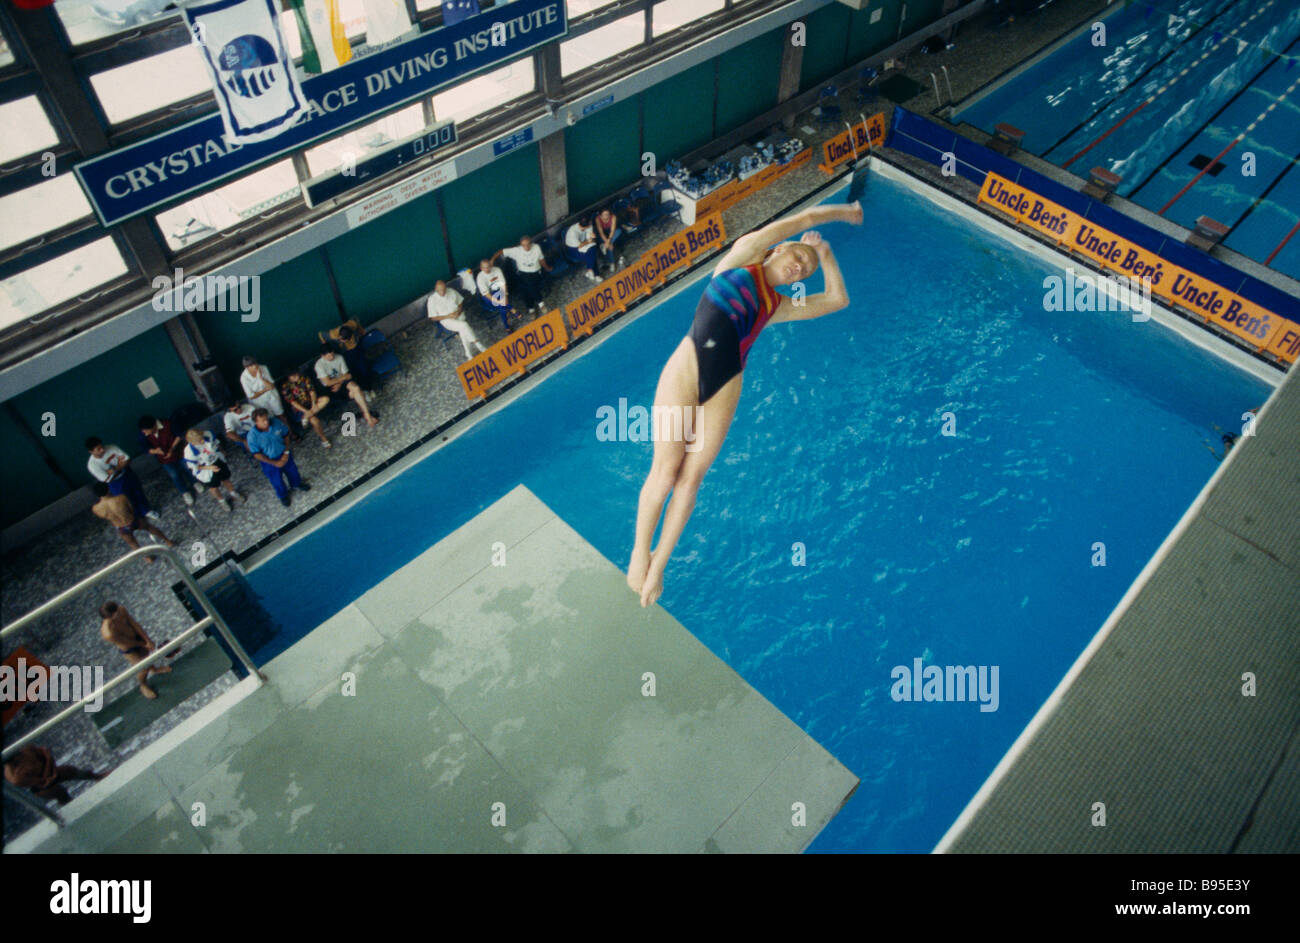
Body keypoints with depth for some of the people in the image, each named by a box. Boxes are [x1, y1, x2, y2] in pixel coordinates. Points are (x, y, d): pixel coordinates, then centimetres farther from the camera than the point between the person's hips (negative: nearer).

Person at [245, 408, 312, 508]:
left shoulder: (276, 423, -25)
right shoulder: (252, 436, -31)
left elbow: (286, 436, -6)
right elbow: (256, 454, -19)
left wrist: (286, 452, -11)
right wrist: (274, 463, -16)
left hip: (284, 455, 3)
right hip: (269, 461, -3)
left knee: (292, 470, 28)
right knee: (277, 481, 20)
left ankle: (297, 483, 61)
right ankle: (283, 495, 51)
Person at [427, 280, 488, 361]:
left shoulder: (452, 291, -1)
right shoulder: (432, 300, -9)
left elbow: (461, 302, 12)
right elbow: (432, 318, -6)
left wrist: (459, 311, -10)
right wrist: (448, 316, -17)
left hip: (459, 316, 3)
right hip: (447, 320, -3)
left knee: (462, 329, -30)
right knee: (464, 325, -30)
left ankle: (468, 354, -27)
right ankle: (479, 346, -24)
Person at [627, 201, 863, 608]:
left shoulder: (776, 306, 24)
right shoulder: (745, 253, 13)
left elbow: (837, 299, 27)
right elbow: (806, 218, 18)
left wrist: (826, 256, 30)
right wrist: (844, 212, 33)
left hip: (724, 389, 5)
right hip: (686, 370, -4)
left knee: (690, 479, 3)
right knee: (665, 470, -5)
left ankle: (658, 564, 16)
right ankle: (639, 551, 15)